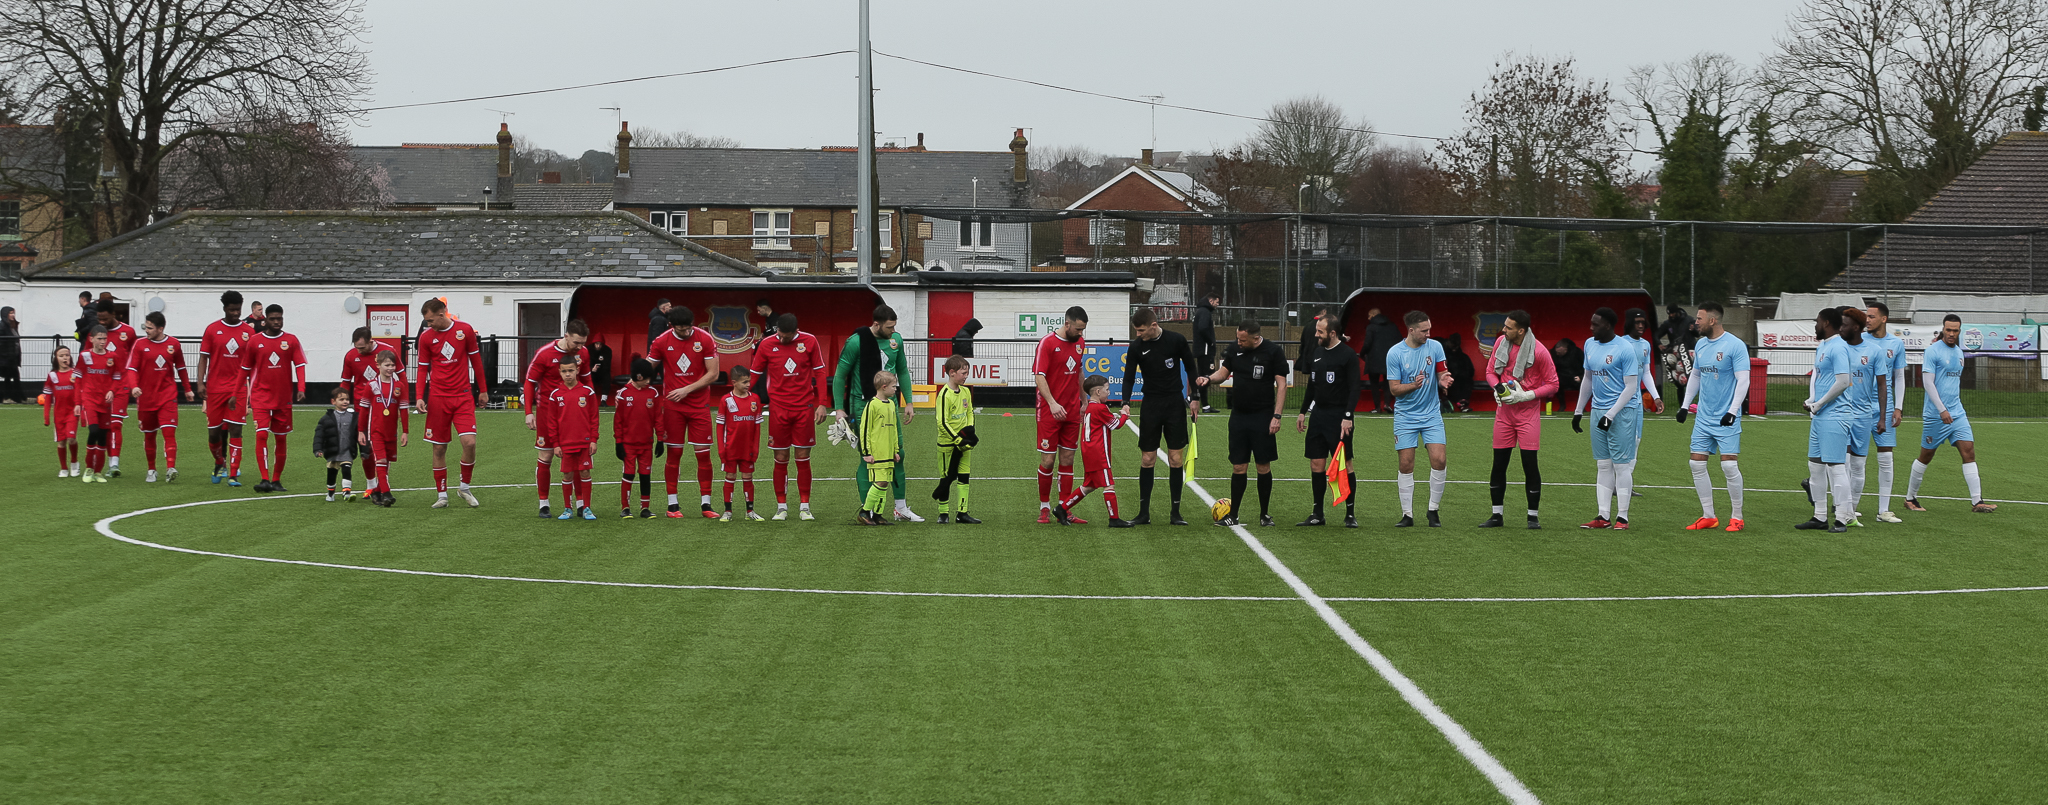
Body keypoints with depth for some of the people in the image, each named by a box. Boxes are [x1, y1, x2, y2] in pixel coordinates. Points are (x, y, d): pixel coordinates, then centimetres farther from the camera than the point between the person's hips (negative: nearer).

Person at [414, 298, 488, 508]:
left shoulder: (465, 330, -1)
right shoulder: (426, 337, 2)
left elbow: (476, 360, 9)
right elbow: (423, 369, 7)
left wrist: (483, 390, 12)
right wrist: (419, 397, -5)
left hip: (463, 396, -1)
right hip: (437, 398, 1)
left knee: (469, 442, -13)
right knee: (439, 448, 3)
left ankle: (465, 488, 7)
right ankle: (442, 494, 14)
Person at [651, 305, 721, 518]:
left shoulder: (705, 339, -6)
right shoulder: (662, 342, -3)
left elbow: (713, 374, -5)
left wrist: (686, 390, -11)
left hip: (699, 405, 0)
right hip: (672, 405, 0)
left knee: (703, 453, -2)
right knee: (674, 453, 2)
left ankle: (705, 504, 5)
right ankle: (673, 504, 9)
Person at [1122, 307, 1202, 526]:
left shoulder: (1177, 340, -7)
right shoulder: (1137, 346, -4)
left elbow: (1191, 368, 5)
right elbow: (1129, 377, 0)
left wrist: (1193, 398, 1)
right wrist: (1126, 403, -14)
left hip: (1175, 404, -1)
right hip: (1150, 405, 1)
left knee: (1176, 458, -1)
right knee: (1147, 459, -1)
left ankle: (1175, 512, 5)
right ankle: (1144, 513, 5)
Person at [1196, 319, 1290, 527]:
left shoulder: (1273, 351, -8)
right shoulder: (1233, 349, 4)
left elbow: (1281, 384, -7)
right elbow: (1223, 373, 11)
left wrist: (1277, 416, -12)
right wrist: (1209, 379, -13)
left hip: (1263, 416, -3)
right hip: (1238, 416, 3)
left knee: (1264, 466, 2)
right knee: (1238, 467, 3)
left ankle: (1265, 514, 14)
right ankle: (1232, 516, 10)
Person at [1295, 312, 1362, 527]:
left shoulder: (1348, 355, -9)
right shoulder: (1317, 352, 13)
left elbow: (1354, 389, -13)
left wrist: (1347, 417, -20)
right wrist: (1303, 412, 20)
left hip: (1338, 416, -7)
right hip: (1318, 413, 7)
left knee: (1344, 465, -4)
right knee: (1317, 464, 6)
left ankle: (1351, 514, 3)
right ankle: (1317, 514, 13)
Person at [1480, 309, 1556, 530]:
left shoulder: (1539, 352, -14)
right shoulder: (1500, 342, 1)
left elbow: (1552, 385, -7)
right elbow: (1490, 370, 13)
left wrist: (1526, 395, -18)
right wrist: (1497, 386, -8)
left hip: (1528, 414, -4)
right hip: (1504, 412, 4)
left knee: (1530, 465, -4)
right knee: (1498, 465, 5)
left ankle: (1533, 517, 6)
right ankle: (1497, 515, 14)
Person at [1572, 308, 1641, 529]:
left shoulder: (1625, 349, -12)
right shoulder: (1590, 344, 11)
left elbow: (1631, 387, -13)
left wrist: (1610, 415, -19)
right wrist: (1578, 411, 19)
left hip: (1622, 411, -7)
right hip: (1598, 410, 7)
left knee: (1621, 465, -4)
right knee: (1603, 465, 7)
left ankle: (1622, 517, 0)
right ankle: (1603, 516, 10)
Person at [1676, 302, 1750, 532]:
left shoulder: (1735, 345, -12)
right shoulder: (1700, 344, 10)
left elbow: (1743, 380, -15)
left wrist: (1732, 411, -21)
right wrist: (1685, 405, 18)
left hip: (1726, 419, -7)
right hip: (1703, 416, 7)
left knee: (1729, 465, -9)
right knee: (1697, 464, 3)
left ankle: (1737, 517, 4)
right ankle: (1708, 517, 12)